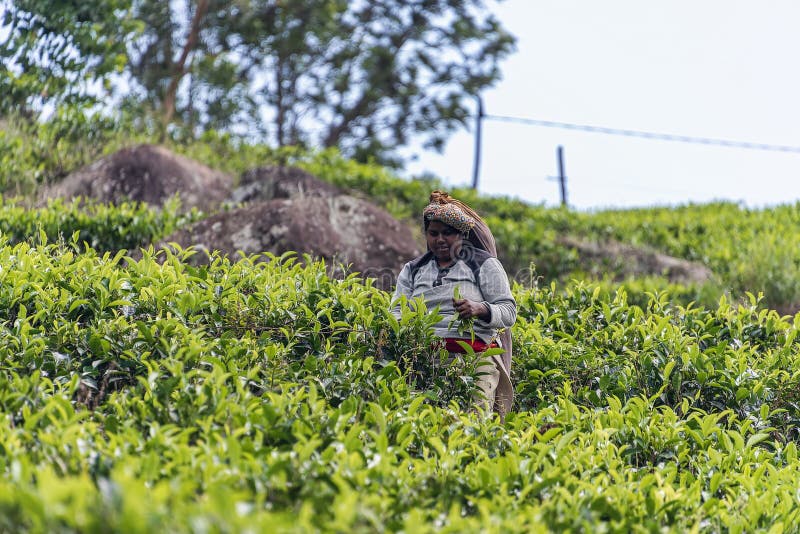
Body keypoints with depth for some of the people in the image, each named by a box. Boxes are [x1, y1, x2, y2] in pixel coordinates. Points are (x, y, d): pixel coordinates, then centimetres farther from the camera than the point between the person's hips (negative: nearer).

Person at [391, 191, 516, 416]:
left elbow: (509, 313, 6)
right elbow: (397, 313, 13)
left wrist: (480, 309, -15)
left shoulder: (484, 264, 11)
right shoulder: (412, 270, 22)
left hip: (474, 353, -3)